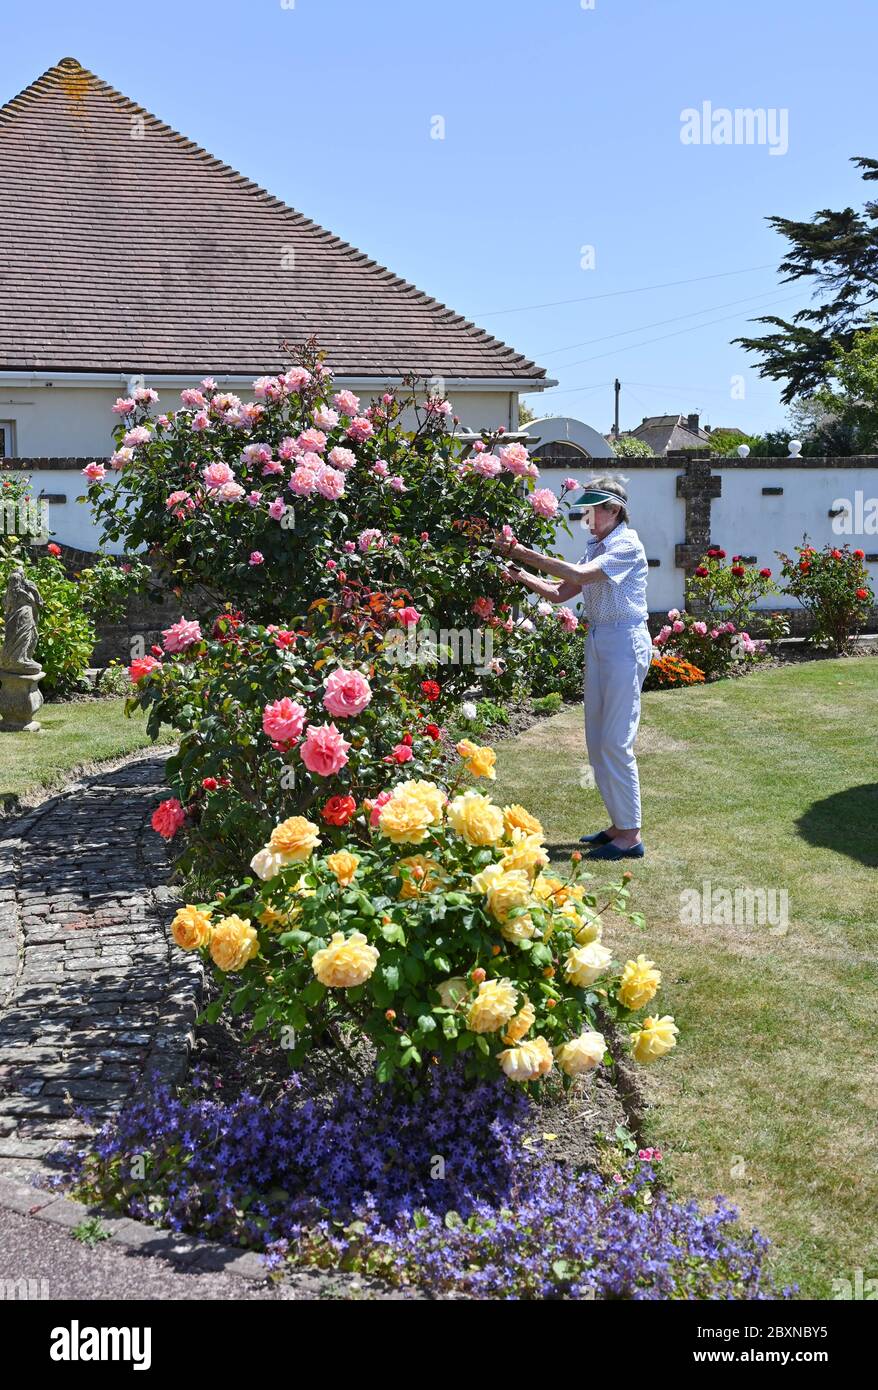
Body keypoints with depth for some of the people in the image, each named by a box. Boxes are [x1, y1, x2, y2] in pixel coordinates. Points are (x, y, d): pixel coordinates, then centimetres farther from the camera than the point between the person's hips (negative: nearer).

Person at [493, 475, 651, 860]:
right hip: (597, 641, 9)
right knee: (597, 740, 11)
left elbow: (578, 575, -26)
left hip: (625, 643, -9)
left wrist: (525, 553, -24)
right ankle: (619, 824, 20)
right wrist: (522, 576, -2)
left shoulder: (627, 545, -12)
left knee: (616, 742, -9)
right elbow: (560, 593, 12)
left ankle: (631, 835, -2)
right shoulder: (596, 546, 15)